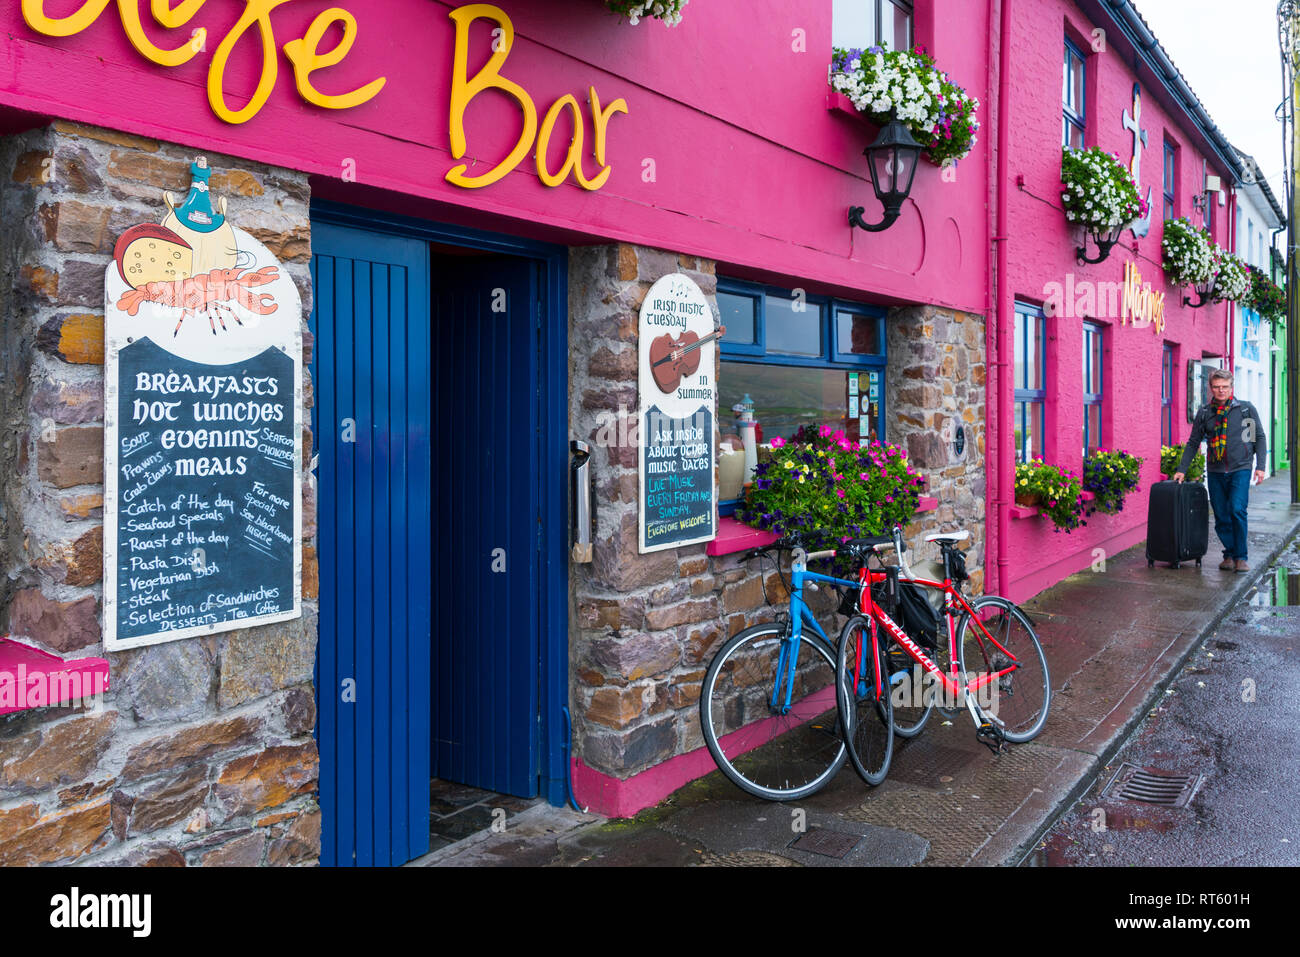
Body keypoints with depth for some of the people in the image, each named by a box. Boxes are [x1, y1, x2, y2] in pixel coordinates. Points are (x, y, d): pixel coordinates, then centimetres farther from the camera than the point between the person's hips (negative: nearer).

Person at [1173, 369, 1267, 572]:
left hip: (1240, 469, -2)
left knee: (1237, 510, -15)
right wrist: (1182, 469, 8)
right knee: (1221, 517, 3)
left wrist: (1260, 466, -1)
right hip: (1215, 472, 2)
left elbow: (1259, 437, 8)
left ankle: (1241, 557, -5)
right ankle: (1229, 555, 17)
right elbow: (1193, 443, 13)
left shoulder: (1246, 409, 4)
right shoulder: (1204, 413, 7)